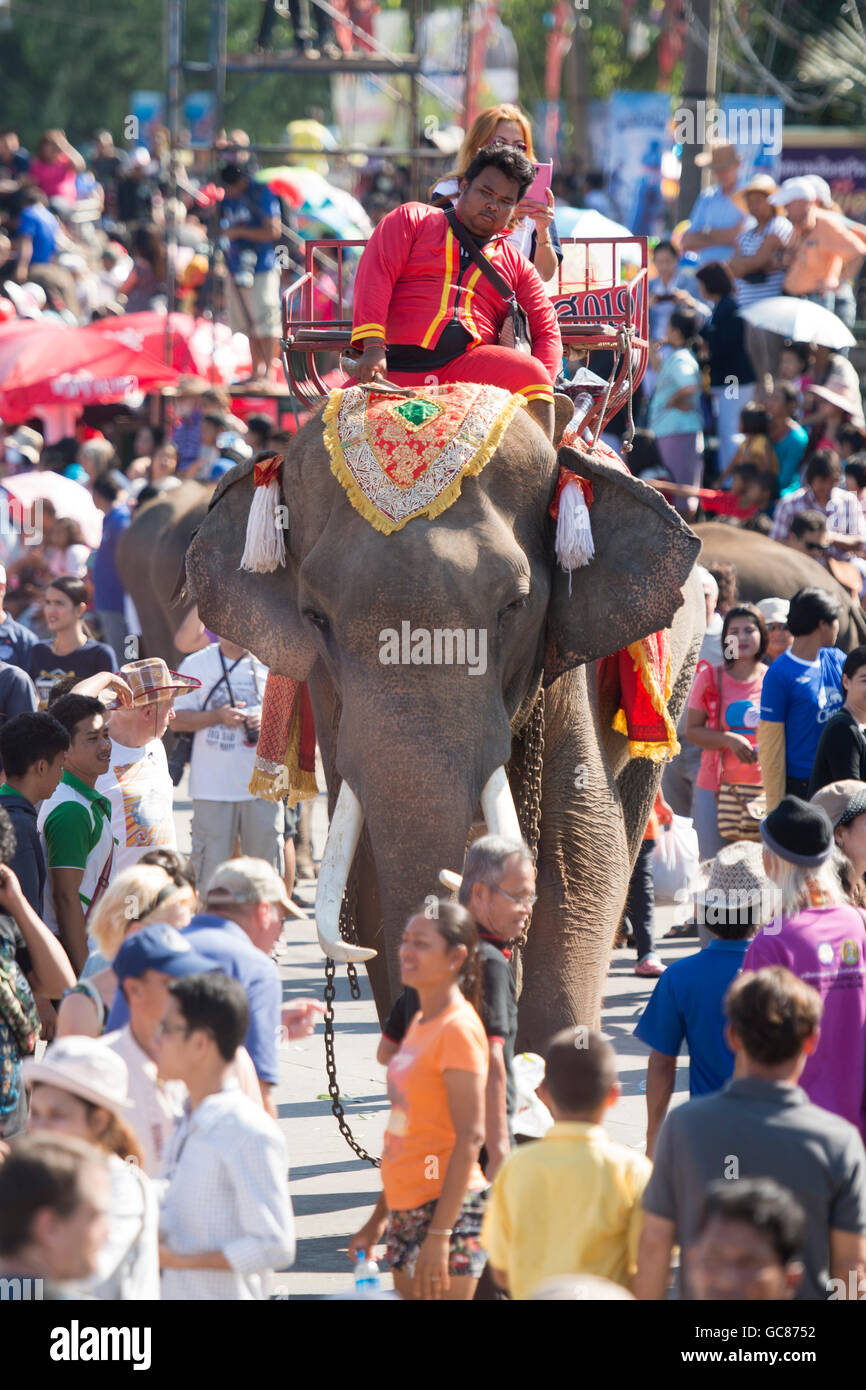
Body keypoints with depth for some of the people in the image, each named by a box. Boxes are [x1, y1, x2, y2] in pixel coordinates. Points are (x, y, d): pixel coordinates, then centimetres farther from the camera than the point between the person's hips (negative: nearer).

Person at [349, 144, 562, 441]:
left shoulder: (516, 266, 24)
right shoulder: (411, 219, 17)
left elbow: (547, 333, 15)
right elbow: (375, 276, 3)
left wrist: (537, 392, -8)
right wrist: (373, 346, -15)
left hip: (466, 364, 2)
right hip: (396, 366, -2)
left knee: (532, 373, -28)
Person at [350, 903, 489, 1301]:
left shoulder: (459, 1029, -13)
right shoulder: (420, 1023, 14)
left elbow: (470, 1137, -18)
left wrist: (438, 1234, -22)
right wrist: (379, 1219, 21)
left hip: (447, 1208, -9)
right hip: (407, 1208, 9)